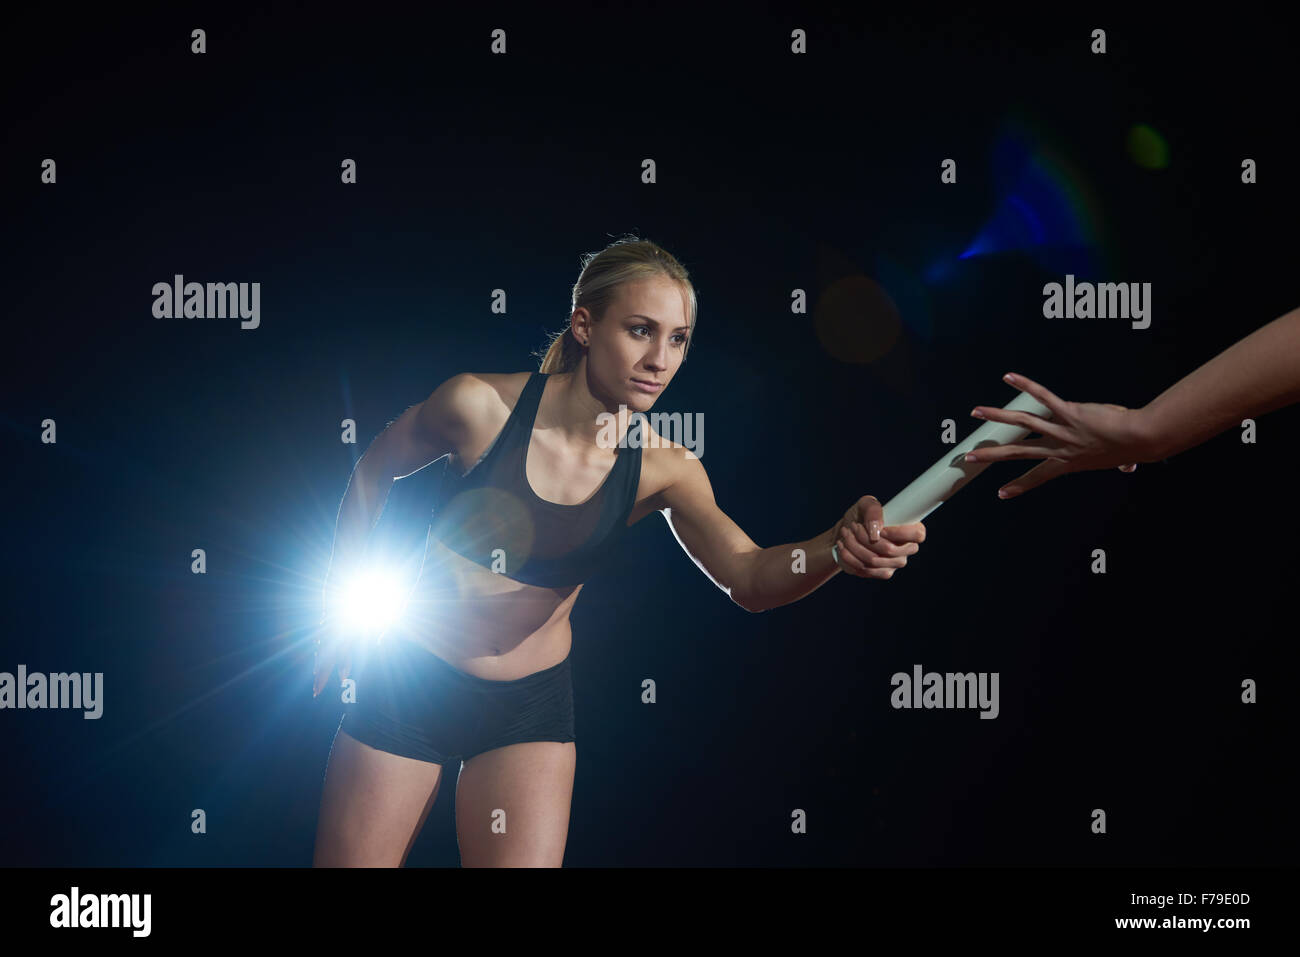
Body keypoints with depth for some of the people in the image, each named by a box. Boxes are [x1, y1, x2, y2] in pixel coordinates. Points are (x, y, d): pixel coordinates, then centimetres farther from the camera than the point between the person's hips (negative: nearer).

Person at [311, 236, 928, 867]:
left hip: (531, 703, 1)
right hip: (409, 681, -1)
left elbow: (749, 577, -23)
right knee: (353, 857, 6)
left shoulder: (661, 469, -10)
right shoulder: (479, 404, -17)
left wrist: (841, 547, -43)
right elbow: (375, 471, 1)